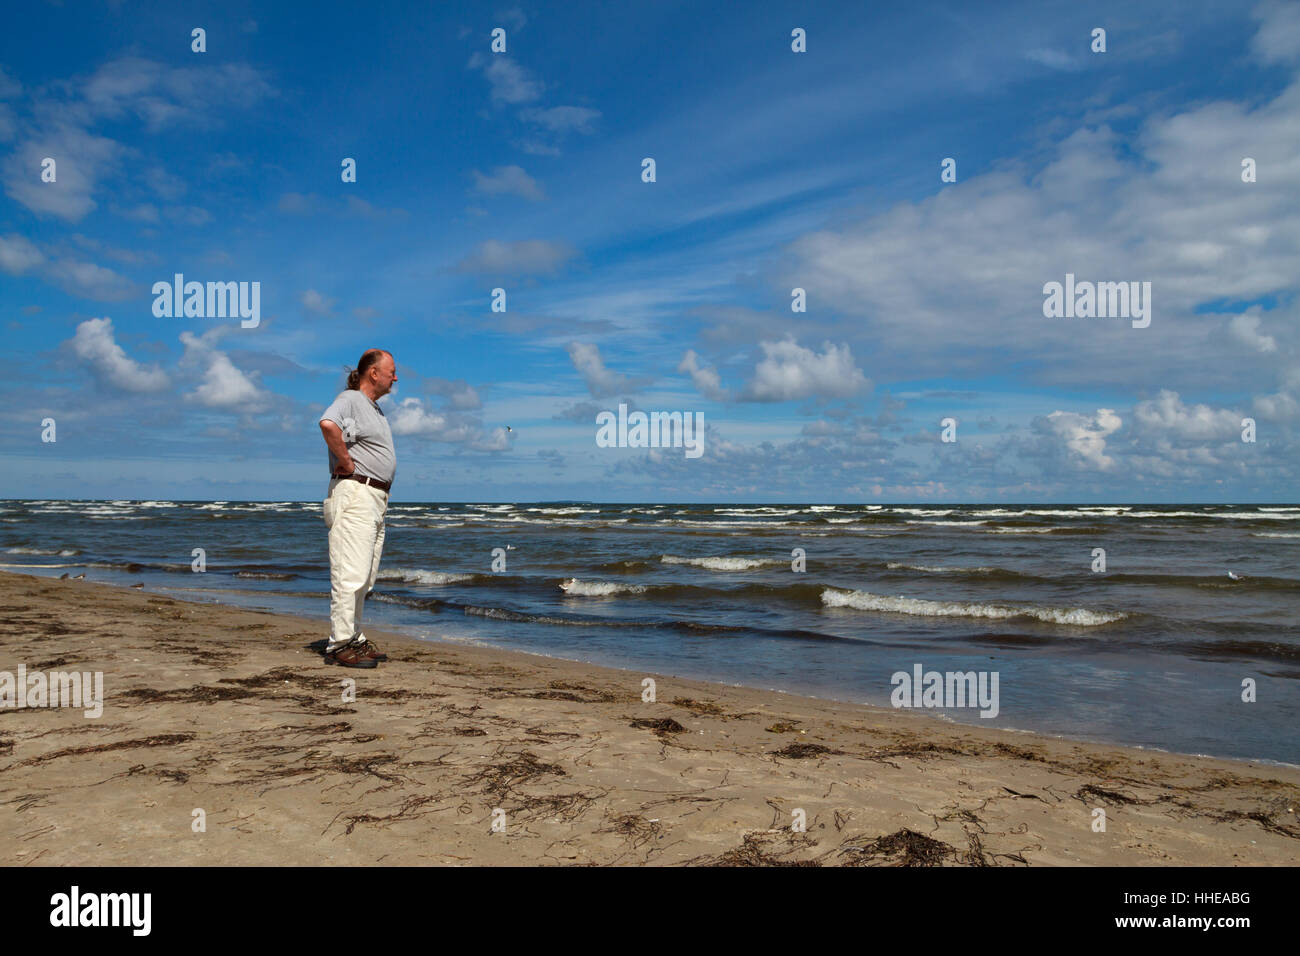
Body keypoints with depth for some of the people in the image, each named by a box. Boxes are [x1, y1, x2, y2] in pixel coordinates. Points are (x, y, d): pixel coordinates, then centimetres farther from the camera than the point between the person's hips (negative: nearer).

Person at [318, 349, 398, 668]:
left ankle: (354, 638, 18)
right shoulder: (349, 399, -7)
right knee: (350, 574, -10)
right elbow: (328, 424, -29)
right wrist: (346, 462, -19)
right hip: (354, 494, -10)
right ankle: (339, 644, -6)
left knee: (364, 578, 12)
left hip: (377, 498, 10)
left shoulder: (376, 409, 23)